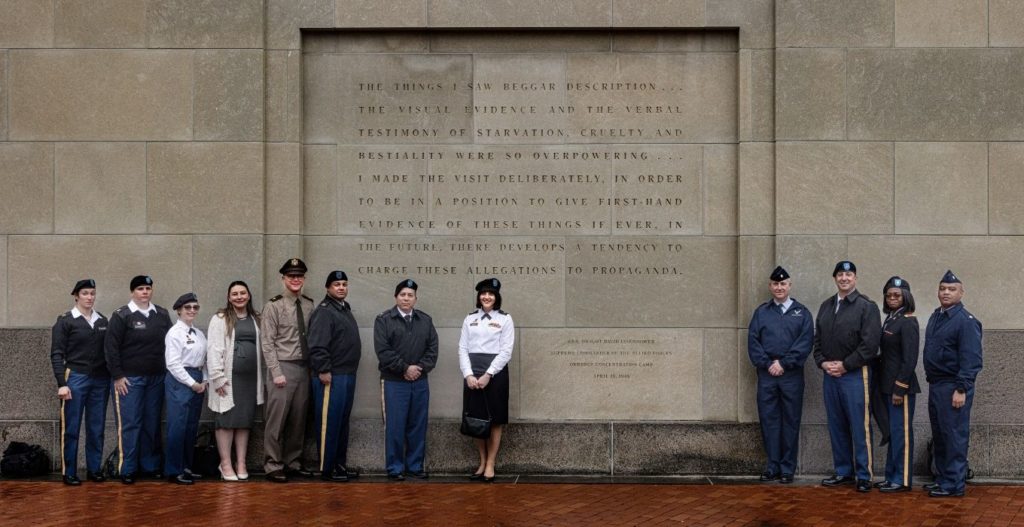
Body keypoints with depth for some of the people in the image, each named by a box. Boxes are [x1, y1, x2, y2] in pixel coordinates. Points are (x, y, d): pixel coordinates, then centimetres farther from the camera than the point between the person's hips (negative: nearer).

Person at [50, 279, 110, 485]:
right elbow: (56, 354, -6)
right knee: (71, 429, 1)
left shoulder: (103, 321, 10)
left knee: (97, 428, 7)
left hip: (100, 380, 4)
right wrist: (62, 383, -13)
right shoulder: (65, 321, -2)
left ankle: (94, 469, 16)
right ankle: (69, 472, 7)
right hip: (75, 379, -4)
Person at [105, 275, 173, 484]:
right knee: (130, 424, -3)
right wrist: (117, 376, -10)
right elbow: (111, 347, -6)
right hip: (129, 379, -4)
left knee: (152, 424, 8)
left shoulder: (162, 315, 9)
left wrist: (168, 372, 9)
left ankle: (150, 465, 17)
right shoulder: (121, 316, -4)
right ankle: (127, 469, 3)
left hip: (156, 379, 4)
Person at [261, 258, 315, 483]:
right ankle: (273, 465, 5)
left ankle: (293, 463, 20)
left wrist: (313, 367, 3)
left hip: (303, 367, 5)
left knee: (298, 419, 10)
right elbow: (267, 343, -7)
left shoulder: (308, 305, 7)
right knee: (277, 419, -3)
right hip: (283, 366, -5)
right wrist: (277, 372, -12)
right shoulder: (274, 306, -5)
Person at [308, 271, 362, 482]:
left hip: (348, 376, 10)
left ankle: (340, 464, 22)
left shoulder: (345, 310, 18)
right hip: (331, 377, -9)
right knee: (329, 423, -5)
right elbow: (317, 346, -20)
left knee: (342, 423, 14)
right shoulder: (324, 312, -12)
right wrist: (323, 371, -22)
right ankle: (326, 469, 0)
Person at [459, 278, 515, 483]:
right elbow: (463, 348, 6)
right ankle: (482, 462, 16)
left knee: (495, 420, 1)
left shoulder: (505, 319, 1)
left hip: (495, 372, -3)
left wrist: (488, 375, -13)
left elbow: (506, 351, -5)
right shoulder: (470, 319, 10)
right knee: (476, 419, 5)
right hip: (472, 373, 3)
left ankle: (490, 465, 6)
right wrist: (468, 374, -9)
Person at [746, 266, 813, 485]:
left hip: (792, 375, -2)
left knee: (790, 422, 2)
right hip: (766, 374, 2)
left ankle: (787, 468, 8)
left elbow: (805, 343, -4)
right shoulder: (761, 312, 11)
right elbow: (753, 342, 4)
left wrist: (783, 364, -12)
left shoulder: (801, 313, 6)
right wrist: (768, 364, -9)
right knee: (769, 420, 3)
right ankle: (772, 466, 10)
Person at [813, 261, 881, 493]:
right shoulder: (826, 306, 14)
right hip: (830, 375, 6)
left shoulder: (867, 306, -6)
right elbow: (818, 339, 17)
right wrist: (822, 362, -1)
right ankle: (843, 471, 21)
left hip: (855, 375, -6)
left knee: (860, 427, -4)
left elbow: (870, 345, -13)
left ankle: (864, 475, 3)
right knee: (837, 427, 11)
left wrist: (844, 365, -13)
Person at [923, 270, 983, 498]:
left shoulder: (966, 321, -12)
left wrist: (961, 390, -21)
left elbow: (971, 360, -17)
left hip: (953, 387, -9)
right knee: (939, 436, 14)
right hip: (935, 385, 9)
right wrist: (930, 378, 14)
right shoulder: (935, 317, 14)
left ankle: (954, 484, 1)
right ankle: (943, 477, 24)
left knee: (954, 436, -4)